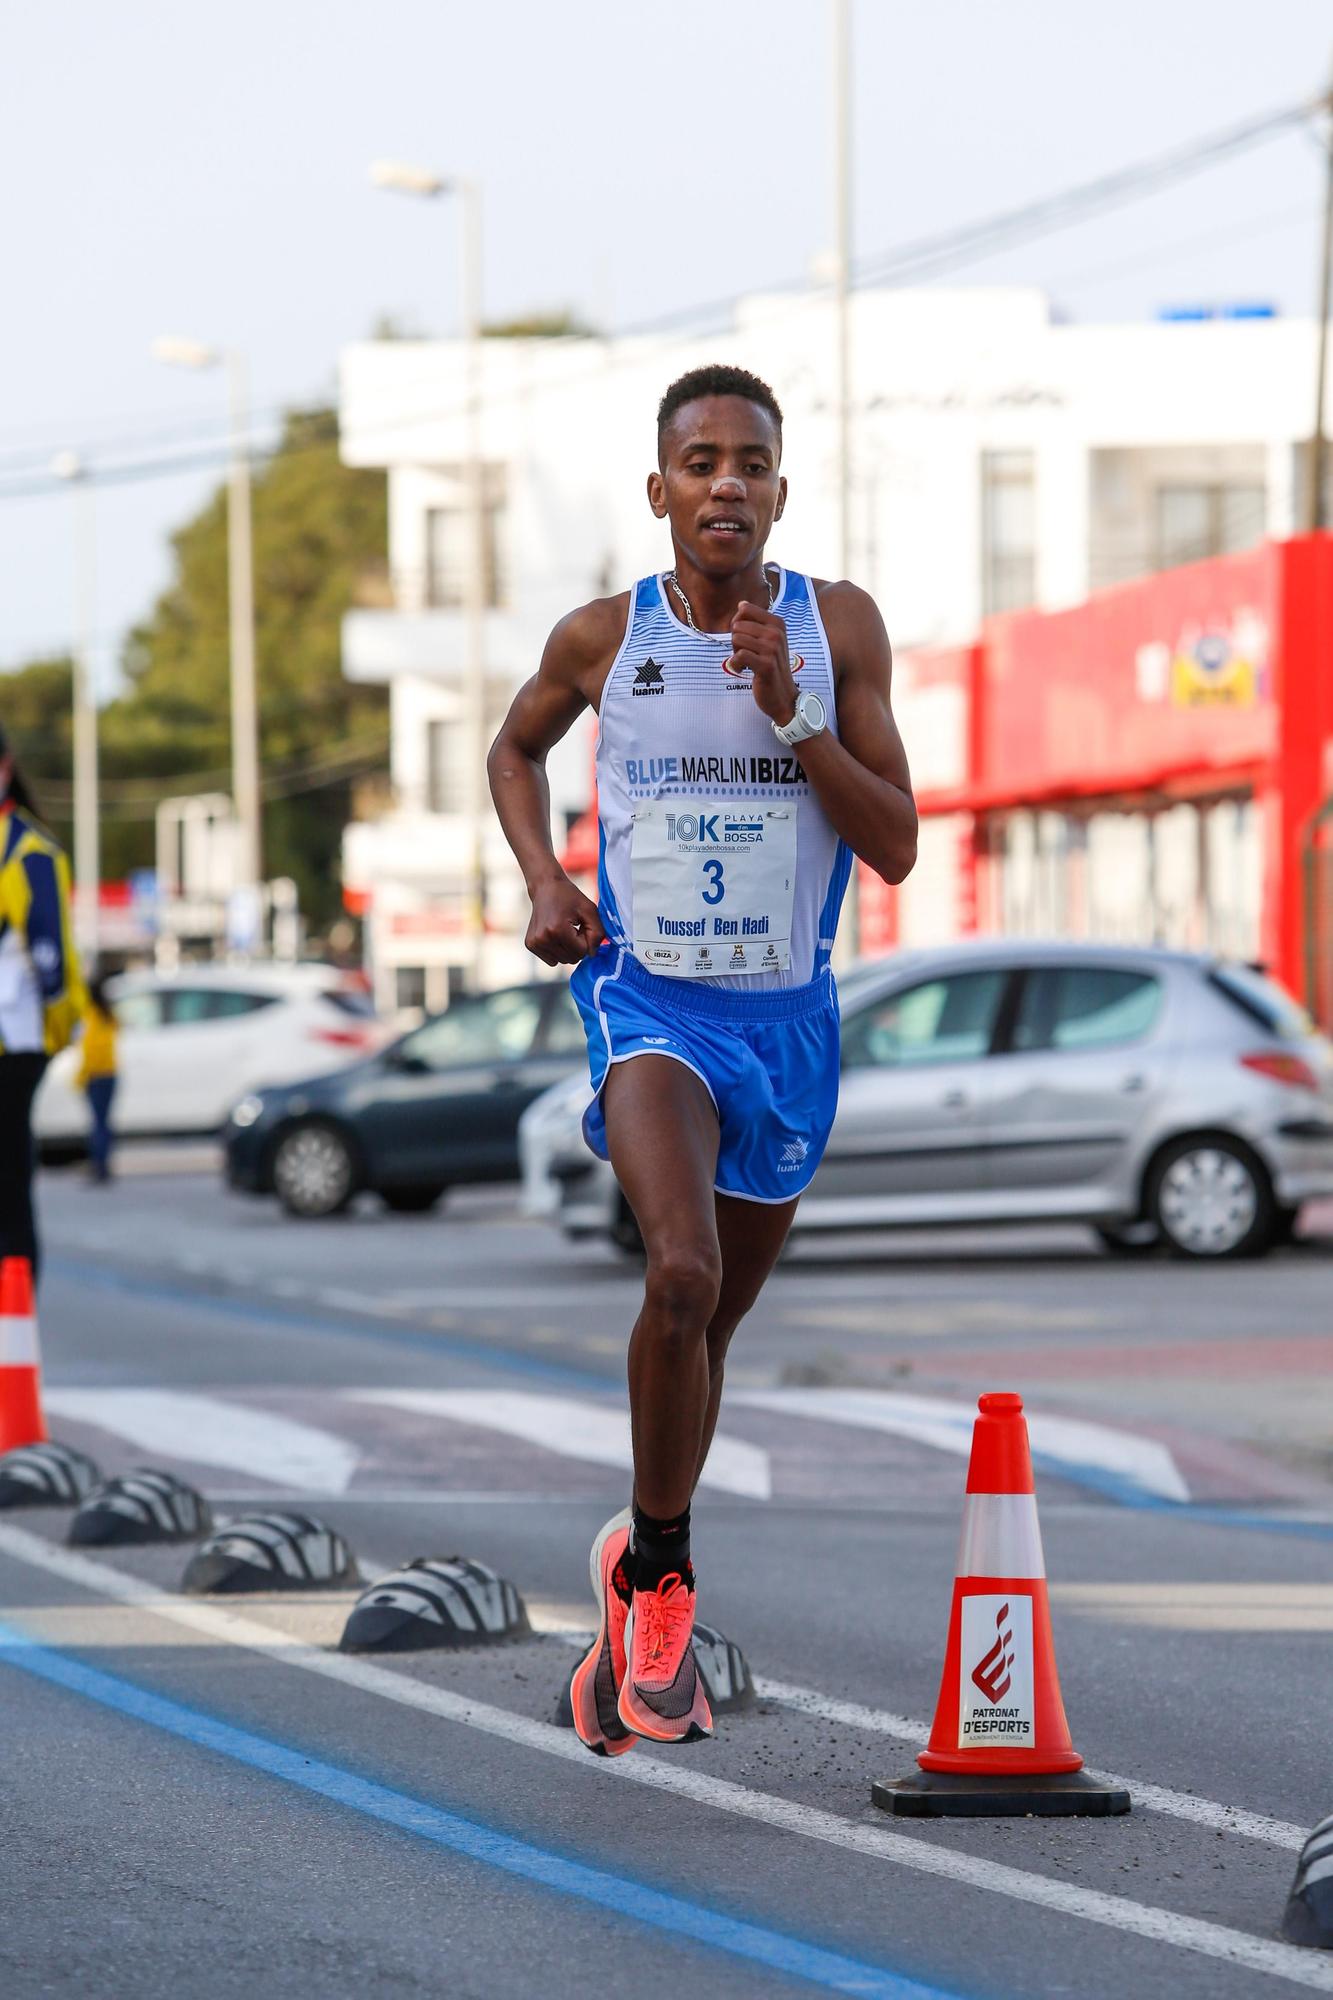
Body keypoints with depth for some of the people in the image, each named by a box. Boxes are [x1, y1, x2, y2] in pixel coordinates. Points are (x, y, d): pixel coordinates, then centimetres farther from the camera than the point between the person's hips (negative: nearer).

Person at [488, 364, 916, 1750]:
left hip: (789, 1018, 2)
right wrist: (543, 880, 1)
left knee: (708, 1325, 14)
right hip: (649, 1002, -2)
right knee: (682, 1274, -27)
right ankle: (658, 1578, -10)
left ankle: (640, 1585, 36)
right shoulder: (604, 638, -4)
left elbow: (896, 847, -6)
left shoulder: (839, 628, -4)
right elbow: (514, 749, 18)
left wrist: (790, 716, -19)